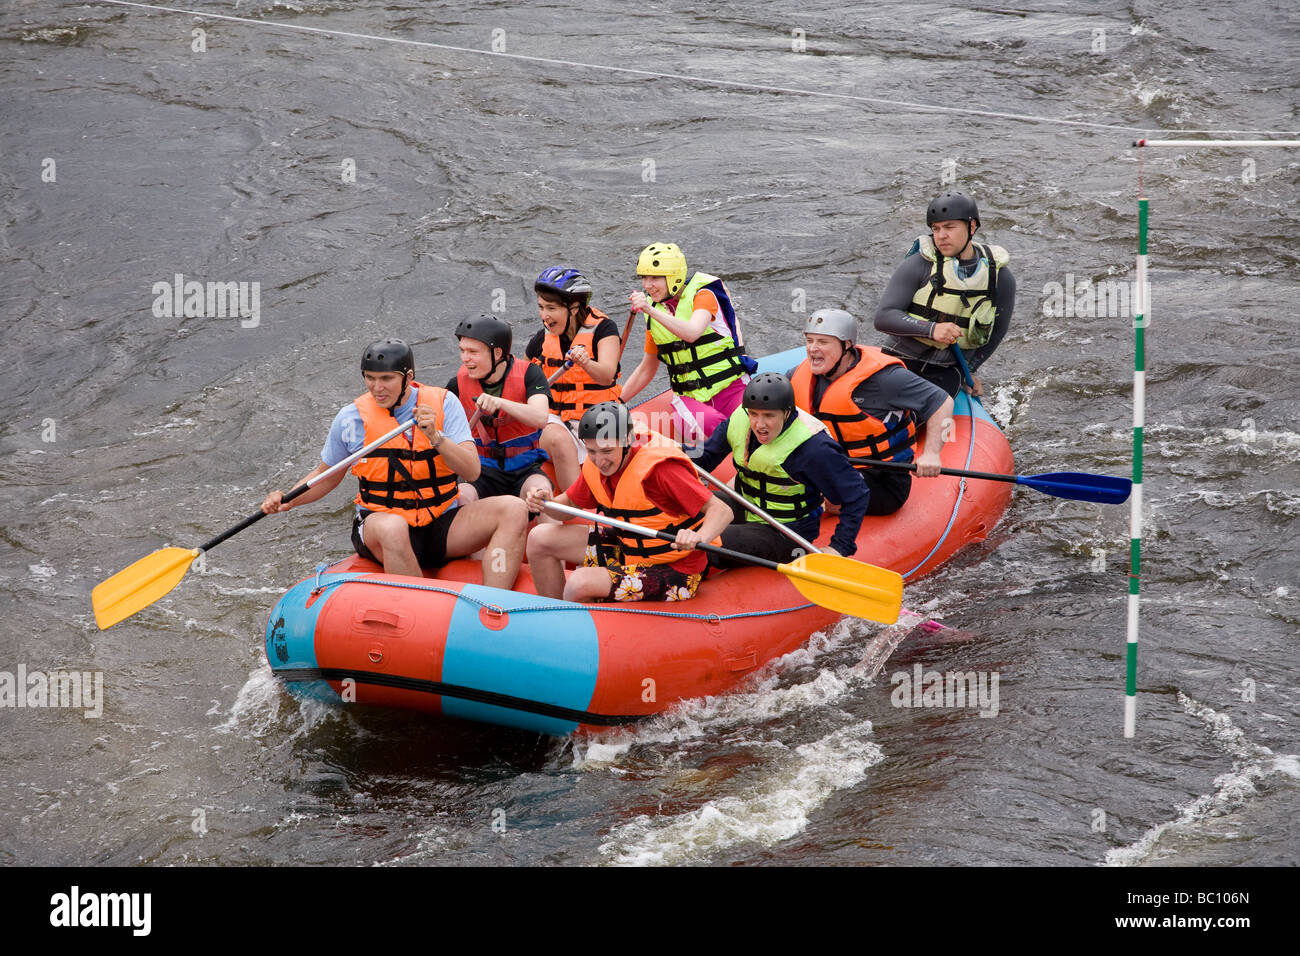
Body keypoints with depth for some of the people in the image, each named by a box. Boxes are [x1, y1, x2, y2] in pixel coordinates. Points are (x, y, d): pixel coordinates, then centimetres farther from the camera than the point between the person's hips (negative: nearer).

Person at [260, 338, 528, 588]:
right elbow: (326, 476, 15)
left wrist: (436, 437, -23)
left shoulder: (443, 403, 0)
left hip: (443, 528, 2)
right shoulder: (352, 417, 0)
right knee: (392, 527, -39)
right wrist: (287, 499, -1)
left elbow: (472, 471, -8)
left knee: (514, 509, -21)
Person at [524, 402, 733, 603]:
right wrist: (547, 503, -13)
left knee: (580, 584, -27)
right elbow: (570, 504, 11)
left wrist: (698, 537, -50)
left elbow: (722, 511, -29)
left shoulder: (660, 467, -29)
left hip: (673, 571, -8)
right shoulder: (595, 465, -6)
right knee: (541, 537, 5)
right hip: (629, 548, 8)